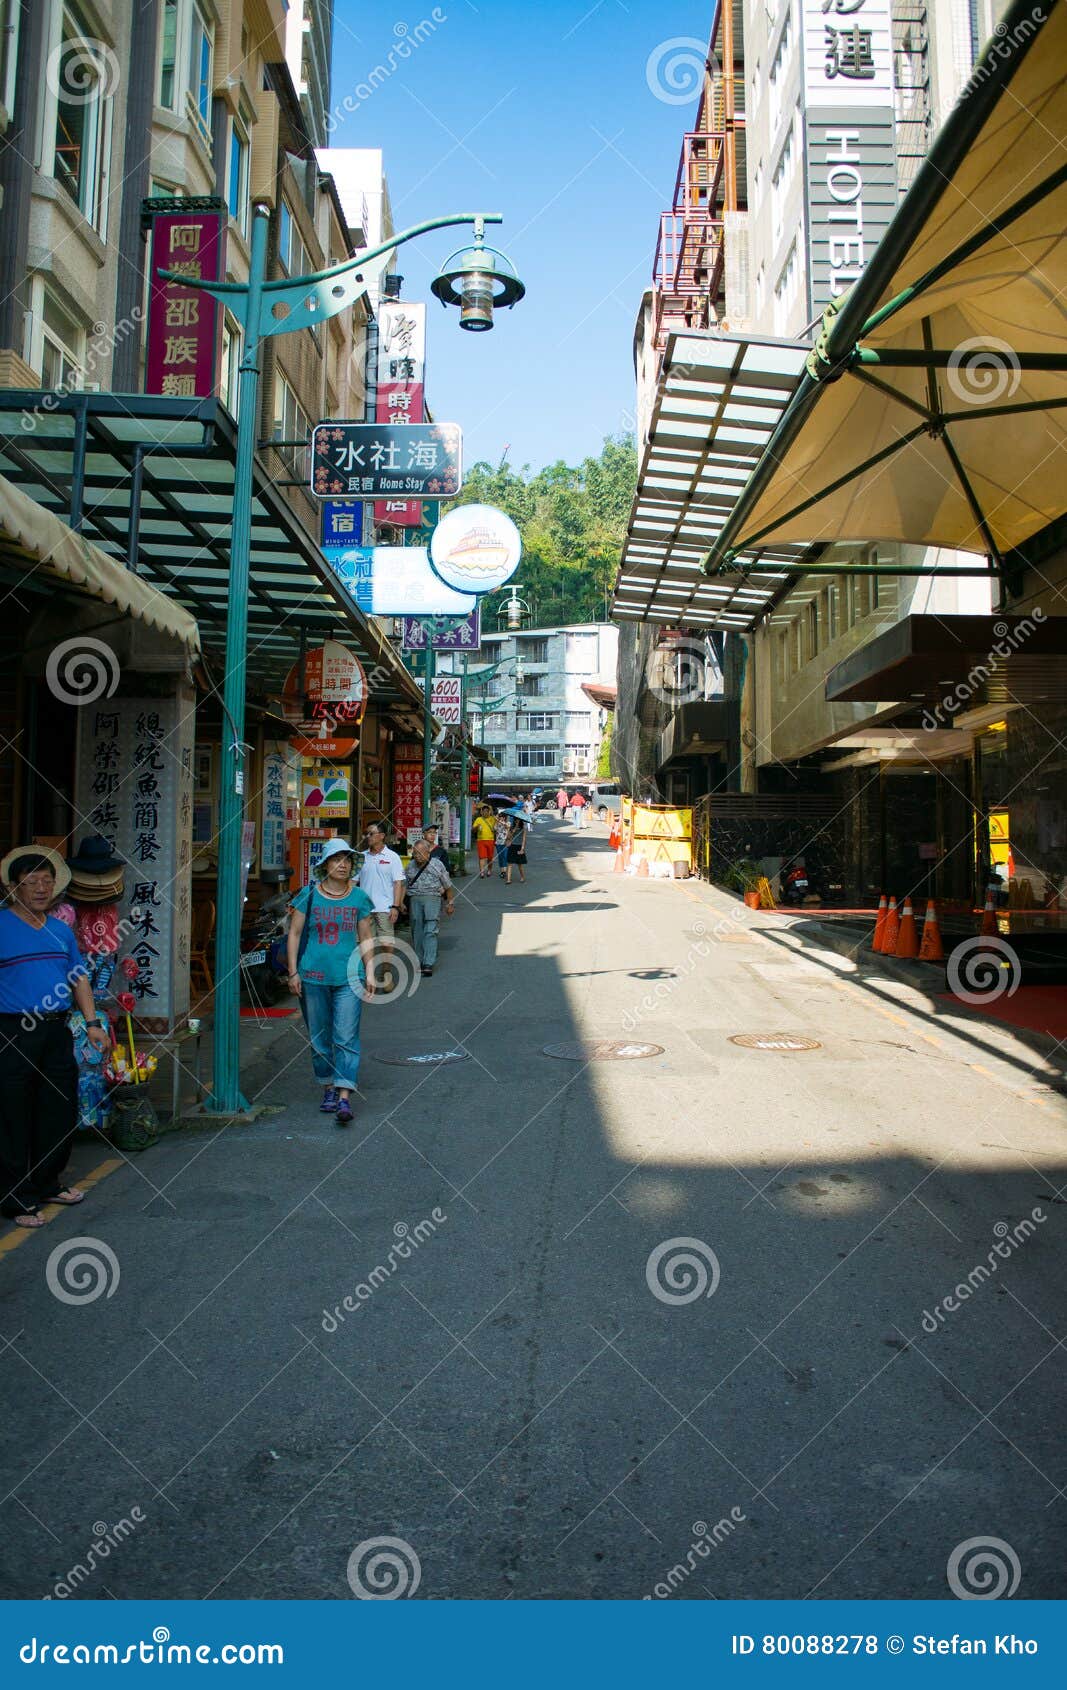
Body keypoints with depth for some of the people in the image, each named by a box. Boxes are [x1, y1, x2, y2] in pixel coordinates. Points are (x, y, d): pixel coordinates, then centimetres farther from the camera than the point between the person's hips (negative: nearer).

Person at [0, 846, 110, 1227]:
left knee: (60, 1111, 14)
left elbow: (79, 979, 18)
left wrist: (92, 1022, 10)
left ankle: (48, 1183, 30)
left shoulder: (61, 931, 13)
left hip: (57, 1033, 6)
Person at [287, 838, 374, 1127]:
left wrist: (369, 973, 5)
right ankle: (328, 1087, 25)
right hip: (313, 976, 0)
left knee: (346, 1038, -7)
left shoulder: (359, 898, 5)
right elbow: (294, 933, 5)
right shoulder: (308, 895, 1)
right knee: (319, 1038, 9)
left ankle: (344, 1098, -9)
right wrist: (293, 972, 1)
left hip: (348, 977, 0)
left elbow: (366, 938, 11)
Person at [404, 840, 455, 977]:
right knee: (417, 932, 5)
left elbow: (447, 886, 9)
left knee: (430, 931, -12)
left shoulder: (437, 864, 2)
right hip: (415, 900, 4)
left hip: (432, 899, -4)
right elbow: (405, 885, 19)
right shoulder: (411, 866, 11)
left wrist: (450, 903, 10)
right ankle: (420, 962, 14)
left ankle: (428, 964, -17)